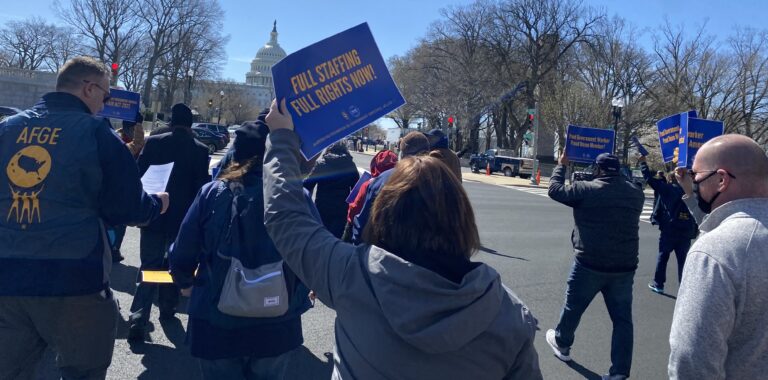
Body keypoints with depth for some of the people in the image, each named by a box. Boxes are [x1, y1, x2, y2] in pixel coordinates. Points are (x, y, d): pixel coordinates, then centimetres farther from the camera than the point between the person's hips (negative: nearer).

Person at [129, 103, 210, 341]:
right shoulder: (200, 150, -5)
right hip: (184, 217, 0)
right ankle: (167, 309, 28)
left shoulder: (153, 142, -4)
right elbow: (202, 185, -3)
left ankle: (139, 319, -7)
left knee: (149, 266, 3)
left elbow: (139, 175, -3)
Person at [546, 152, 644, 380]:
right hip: (624, 266, 4)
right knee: (622, 318, 8)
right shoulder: (635, 193, 4)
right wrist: (616, 174, 30)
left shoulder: (587, 189, -12)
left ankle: (562, 344, 39)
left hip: (590, 264, -4)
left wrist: (561, 165, 12)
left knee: (573, 307, 18)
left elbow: (555, 189, -2)